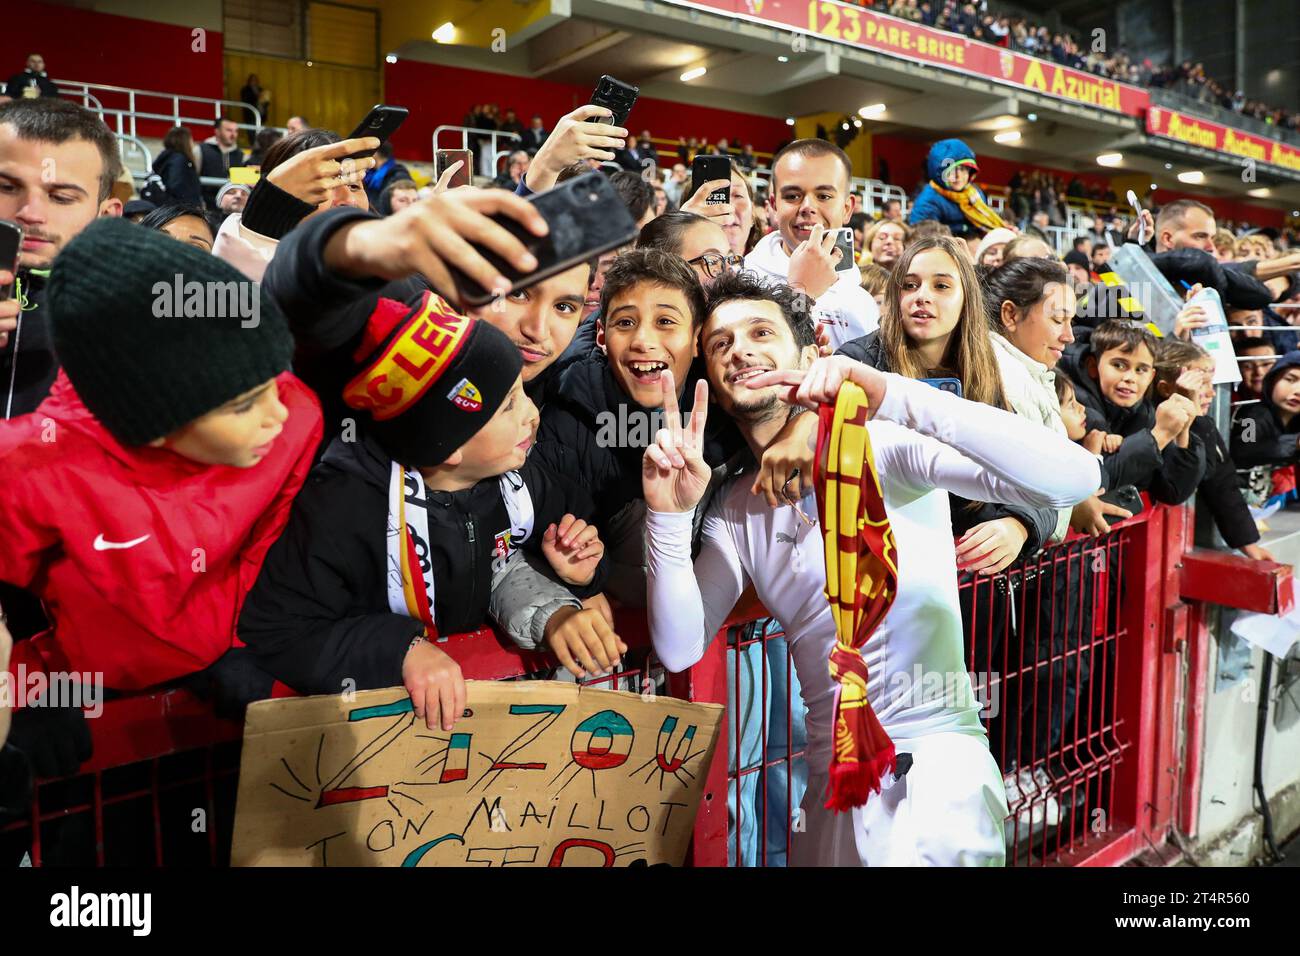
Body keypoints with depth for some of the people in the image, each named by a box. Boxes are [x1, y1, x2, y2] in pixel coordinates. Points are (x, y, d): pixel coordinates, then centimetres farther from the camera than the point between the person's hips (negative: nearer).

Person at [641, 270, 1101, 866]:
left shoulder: (882, 446, -8)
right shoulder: (734, 511, 8)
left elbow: (1072, 476, -21)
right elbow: (680, 648, -1)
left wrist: (890, 396, -31)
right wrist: (670, 516, -15)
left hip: (934, 755, -5)